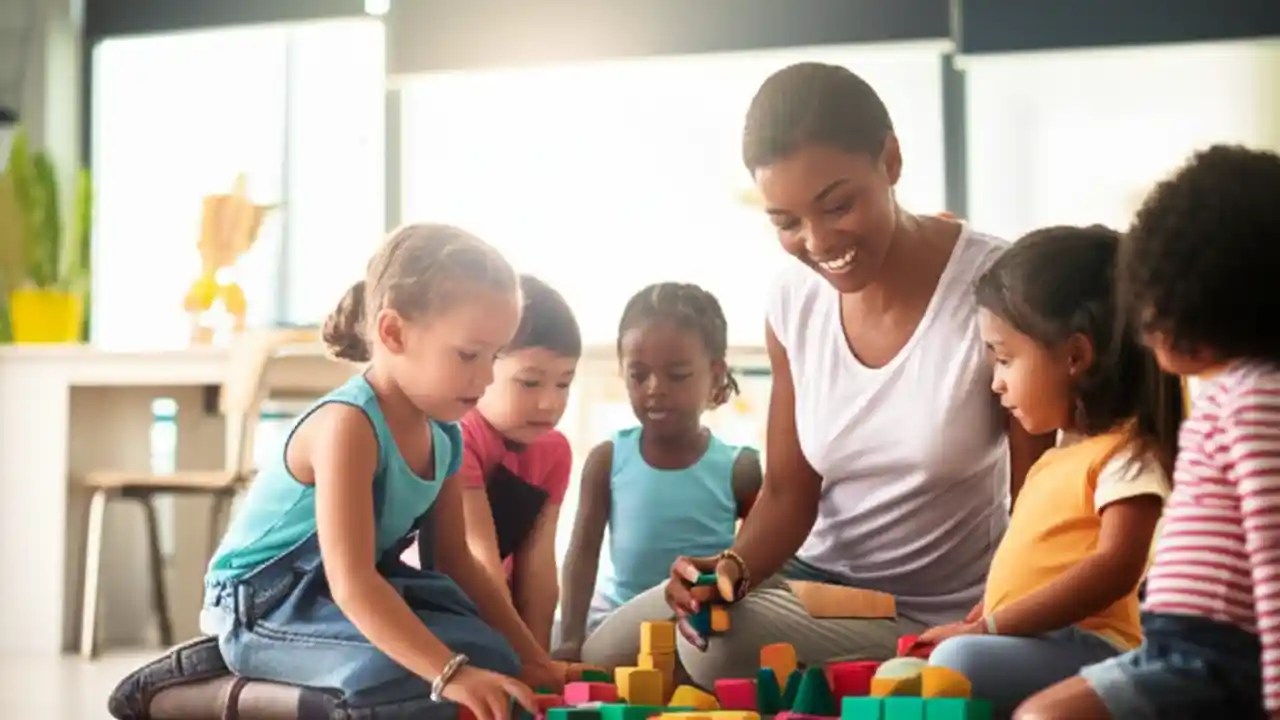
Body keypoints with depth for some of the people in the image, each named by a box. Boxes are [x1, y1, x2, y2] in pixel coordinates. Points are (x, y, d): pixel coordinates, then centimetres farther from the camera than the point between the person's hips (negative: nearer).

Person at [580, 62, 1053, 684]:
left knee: (714, 649, -27)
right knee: (606, 656, -9)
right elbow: (789, 493, 2)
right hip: (820, 584, 5)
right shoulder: (793, 301, -3)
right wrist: (735, 568, -19)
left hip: (939, 618, -5)